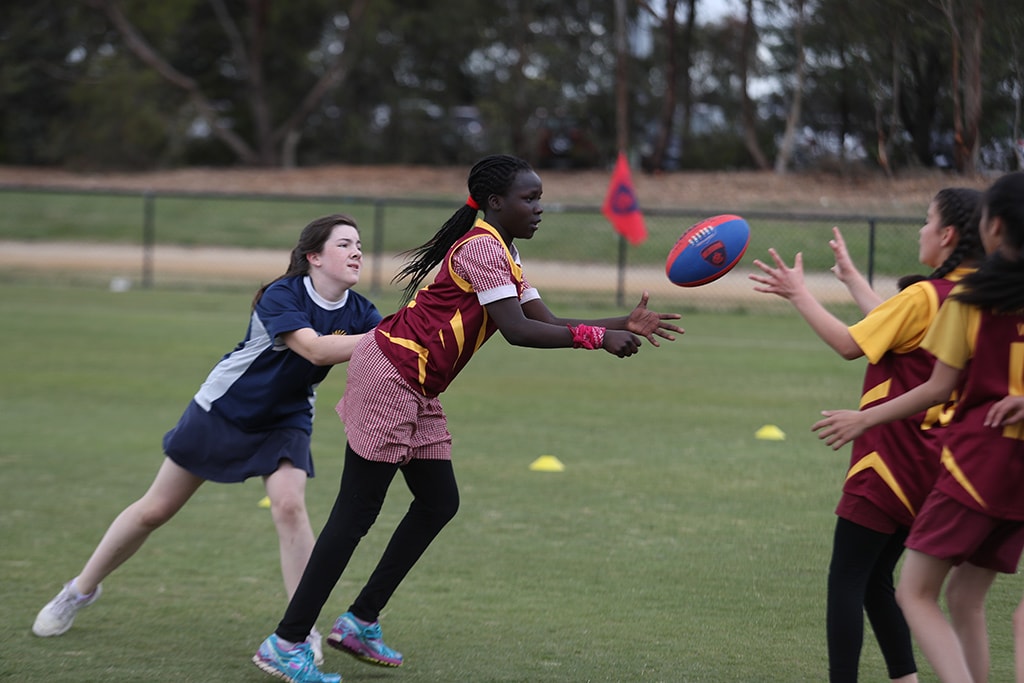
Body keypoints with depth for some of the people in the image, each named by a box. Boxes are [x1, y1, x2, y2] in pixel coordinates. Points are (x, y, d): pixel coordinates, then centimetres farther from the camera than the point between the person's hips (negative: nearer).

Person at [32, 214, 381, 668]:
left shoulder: (359, 314, -12)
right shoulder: (281, 296, -26)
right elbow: (314, 348, -42)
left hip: (285, 422, 3)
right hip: (224, 409, -3)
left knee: (289, 505, -24)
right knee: (155, 510, 7)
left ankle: (303, 631, -17)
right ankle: (80, 591, 27)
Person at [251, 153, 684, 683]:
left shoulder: (503, 255, 17)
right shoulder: (482, 247, -15)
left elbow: (546, 323, 12)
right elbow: (517, 330, -23)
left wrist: (624, 325, 3)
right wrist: (597, 336, -21)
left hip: (413, 390, 10)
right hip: (388, 376, -10)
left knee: (438, 504, 10)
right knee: (357, 513, -9)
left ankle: (360, 623, 17)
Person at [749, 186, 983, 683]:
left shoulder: (925, 296, -17)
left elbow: (850, 344, -13)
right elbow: (889, 326, 19)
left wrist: (799, 294, -2)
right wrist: (850, 276, 31)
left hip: (892, 455, -9)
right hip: (929, 464, 9)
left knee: (846, 580, -4)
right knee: (875, 580, 16)